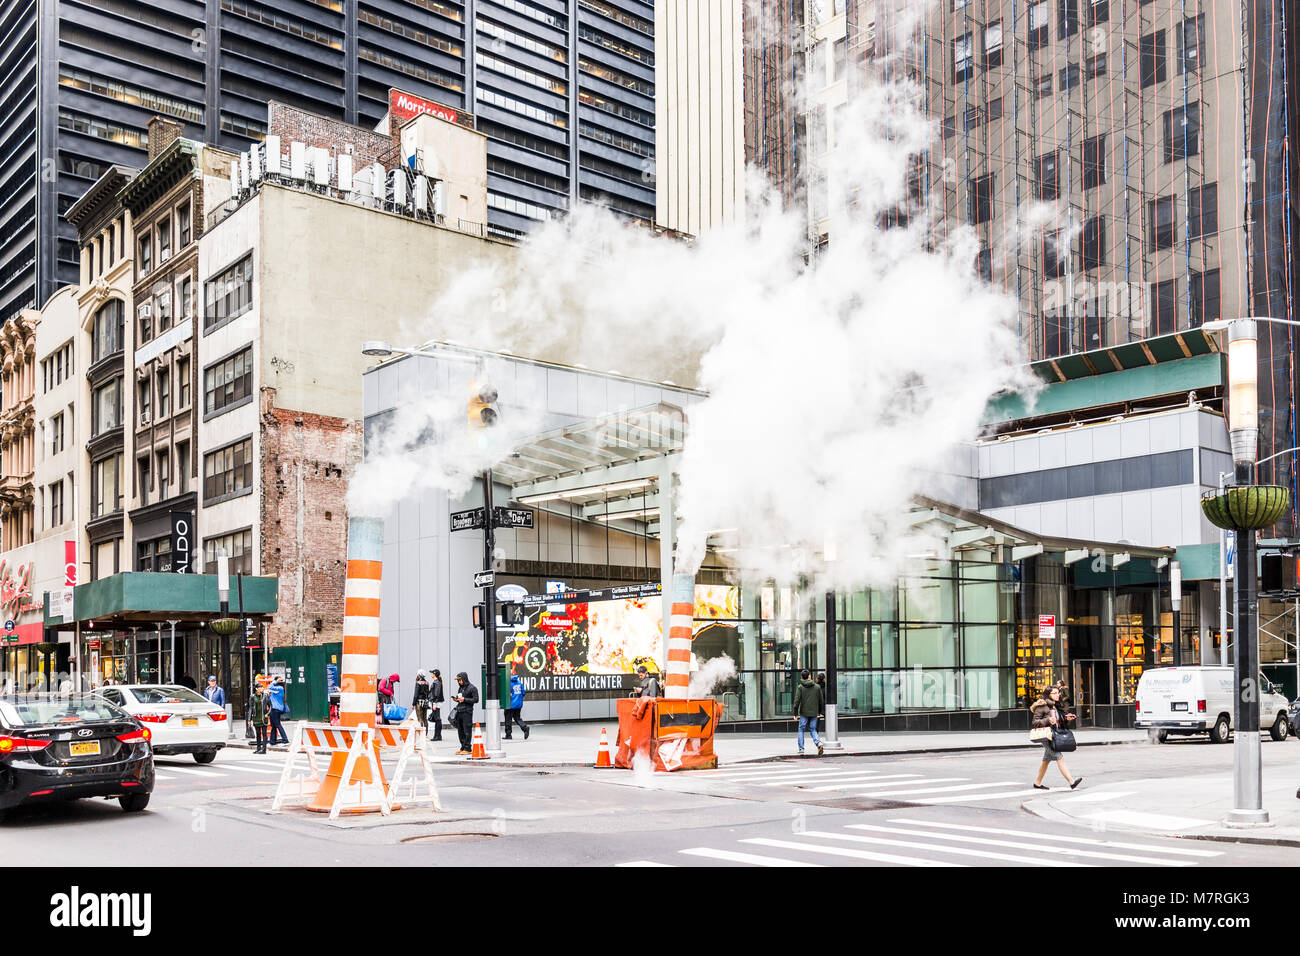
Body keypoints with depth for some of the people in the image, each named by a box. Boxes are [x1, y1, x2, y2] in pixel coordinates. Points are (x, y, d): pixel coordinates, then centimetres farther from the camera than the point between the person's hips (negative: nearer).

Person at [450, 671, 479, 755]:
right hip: (459, 710, 7)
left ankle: (467, 749, -2)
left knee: (467, 731, -6)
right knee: (460, 731, 9)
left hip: (467, 711, -7)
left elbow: (476, 700, -10)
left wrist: (464, 699, -16)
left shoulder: (472, 688, -5)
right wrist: (456, 699, 6)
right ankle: (463, 747, 17)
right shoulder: (460, 688, 17)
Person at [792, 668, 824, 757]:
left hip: (804, 713, -2)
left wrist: (795, 714, -5)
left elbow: (797, 701, -11)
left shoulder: (800, 687, -6)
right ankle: (819, 743, -13)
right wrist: (819, 712, 19)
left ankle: (801, 749, 6)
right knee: (813, 730, 12)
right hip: (814, 713, 2)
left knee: (801, 730, 10)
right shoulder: (817, 687, 3)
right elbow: (821, 701, 8)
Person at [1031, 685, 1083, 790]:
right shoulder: (1042, 706, -9)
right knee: (1059, 758, -15)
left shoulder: (1057, 706, 15)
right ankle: (1071, 782, -21)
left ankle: (1037, 783, 23)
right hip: (1046, 735, -9)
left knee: (1047, 759, 13)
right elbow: (1035, 722, -10)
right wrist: (1048, 720, -23)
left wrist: (1066, 718, 4)